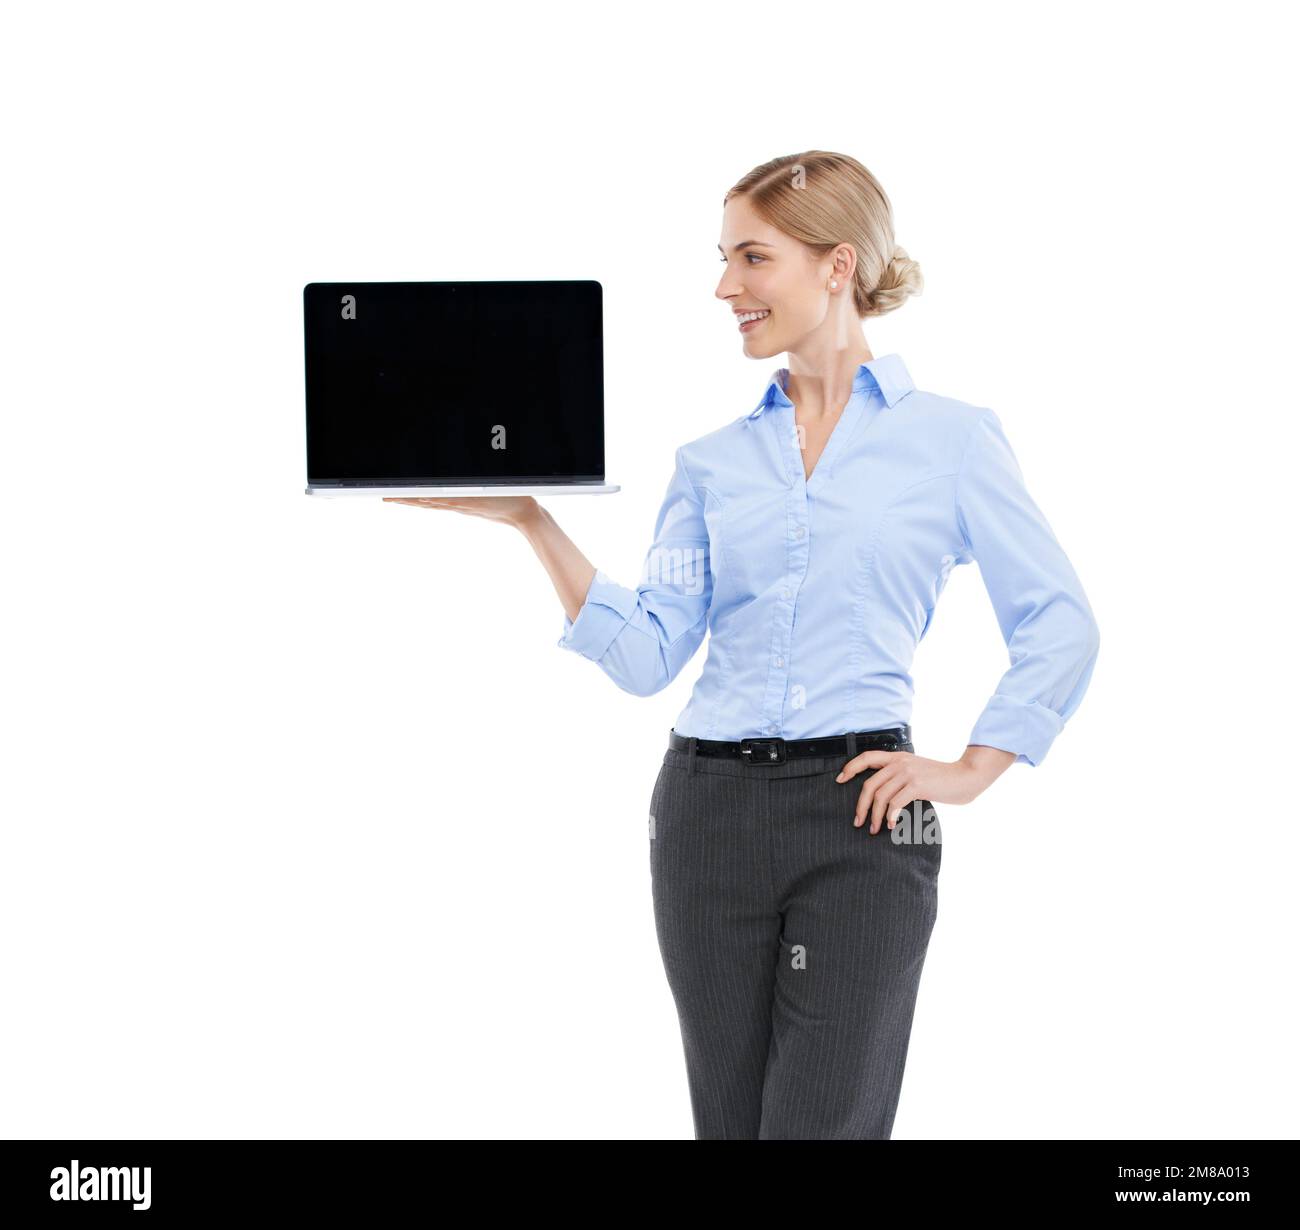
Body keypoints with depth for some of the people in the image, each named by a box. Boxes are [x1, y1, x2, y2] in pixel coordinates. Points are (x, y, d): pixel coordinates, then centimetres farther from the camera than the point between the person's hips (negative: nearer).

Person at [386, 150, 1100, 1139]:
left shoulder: (951, 439, 2)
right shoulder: (714, 462, 12)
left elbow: (1061, 628, 4)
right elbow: (645, 654, 3)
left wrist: (971, 772, -2)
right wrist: (532, 520, -5)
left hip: (860, 813, -4)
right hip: (711, 808, 4)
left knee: (823, 1122, -9)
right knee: (730, 1120, 9)